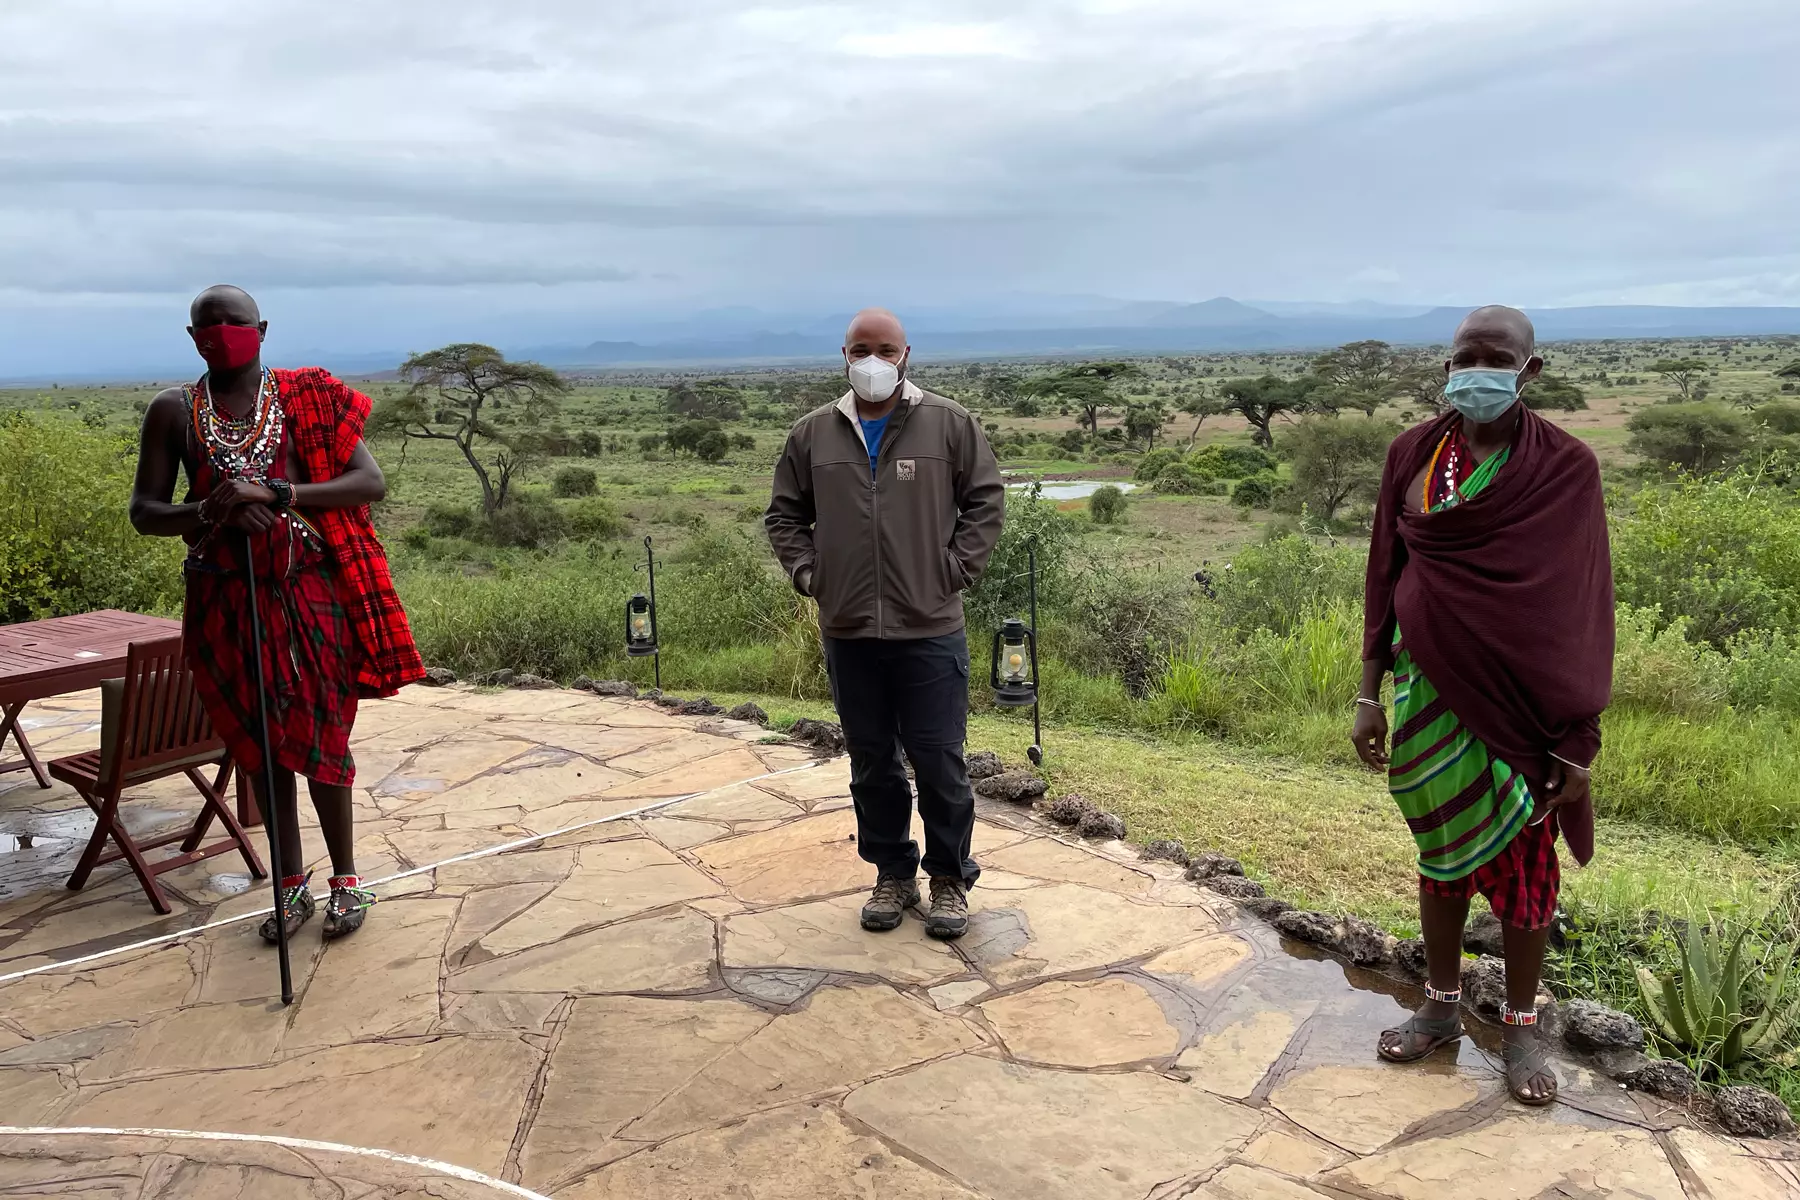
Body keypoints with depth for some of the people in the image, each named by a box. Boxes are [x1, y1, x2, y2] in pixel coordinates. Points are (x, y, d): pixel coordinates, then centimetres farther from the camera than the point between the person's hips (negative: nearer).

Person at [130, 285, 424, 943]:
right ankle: (292, 886, 24)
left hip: (308, 593, -2)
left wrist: (276, 494, -20)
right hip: (223, 599, 2)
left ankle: (346, 879, 20)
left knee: (319, 737, 3)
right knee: (260, 743, 10)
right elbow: (144, 512, 2)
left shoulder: (305, 398, -1)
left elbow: (370, 483, -9)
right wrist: (214, 513, -18)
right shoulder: (174, 410, 2)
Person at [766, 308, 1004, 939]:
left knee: (939, 762, 3)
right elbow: (784, 514, 16)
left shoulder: (949, 424, 1)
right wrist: (808, 573, 4)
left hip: (930, 630, -2)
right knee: (872, 763, 12)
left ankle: (950, 878, 21)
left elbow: (986, 500, 5)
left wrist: (956, 568, -3)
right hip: (847, 632, 3)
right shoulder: (812, 433, 7)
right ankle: (893, 874, 28)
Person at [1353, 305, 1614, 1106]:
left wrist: (1577, 736, -8)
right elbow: (1386, 577, 5)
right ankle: (1441, 1008, 32)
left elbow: (1581, 605, -7)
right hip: (1431, 691, 2)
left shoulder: (1564, 467, -7)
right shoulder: (1413, 455, 1)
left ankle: (1521, 1026, 28)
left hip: (1522, 697, -2)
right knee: (1442, 856, 14)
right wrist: (1369, 694, 3)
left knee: (1523, 867, 9)